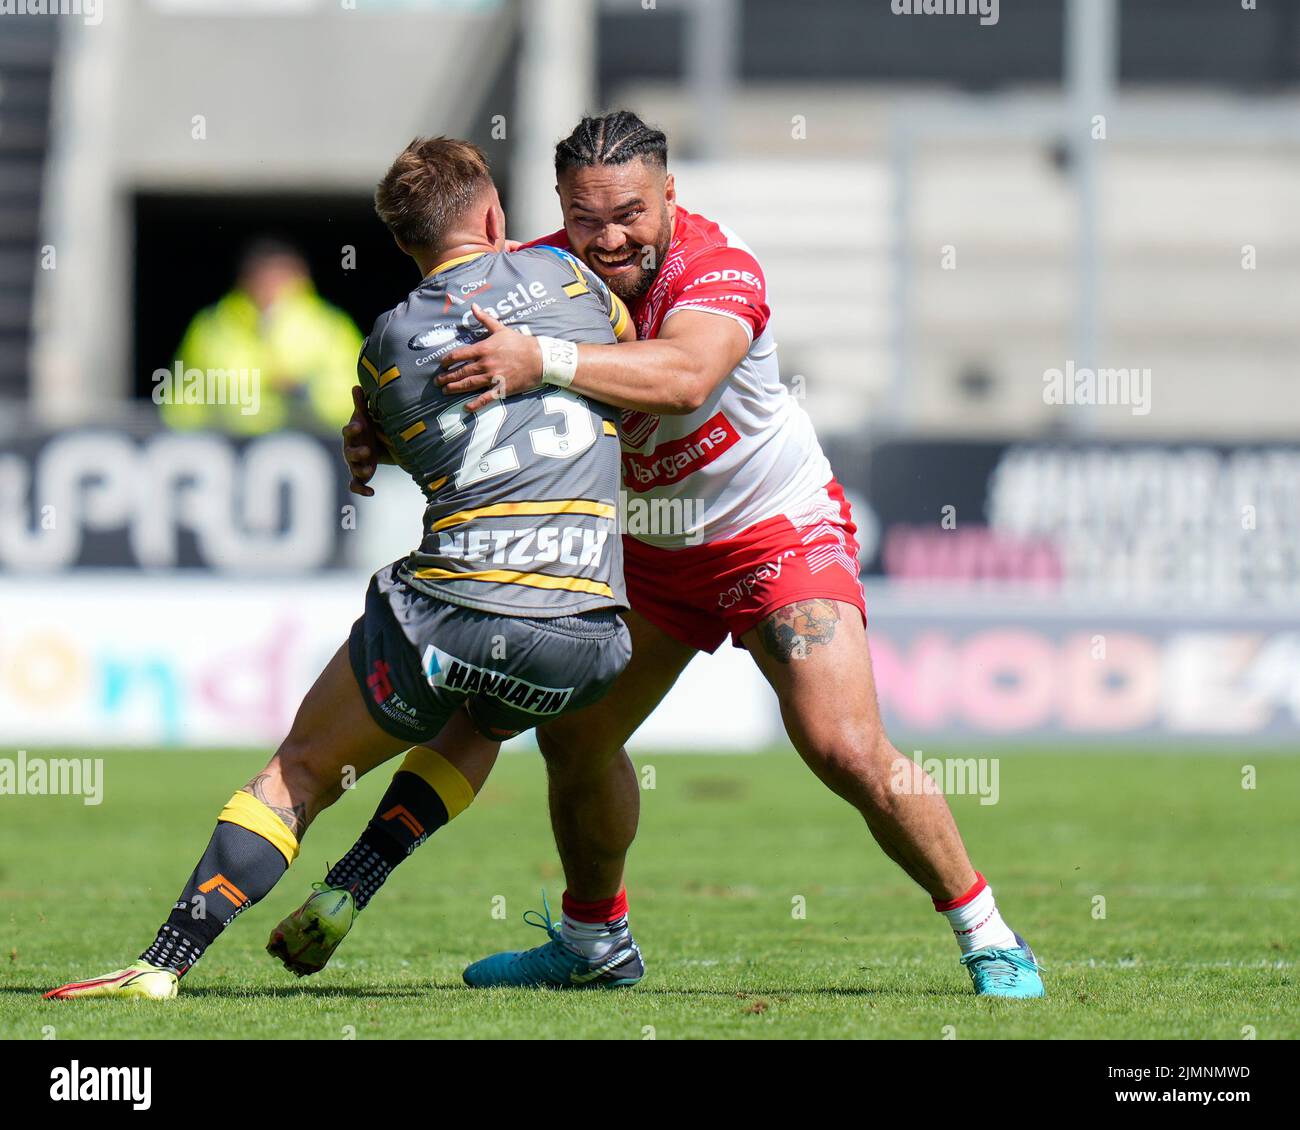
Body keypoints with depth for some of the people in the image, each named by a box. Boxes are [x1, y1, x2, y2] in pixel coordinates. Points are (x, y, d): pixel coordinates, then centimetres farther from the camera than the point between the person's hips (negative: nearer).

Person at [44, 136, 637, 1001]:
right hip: (585, 640, 1)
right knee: (476, 729, 35)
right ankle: (344, 895, 16)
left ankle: (166, 961, 3)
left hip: (449, 613, -1)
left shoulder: (387, 346, 11)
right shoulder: (560, 274, 11)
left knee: (300, 773, 15)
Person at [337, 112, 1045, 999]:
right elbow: (449, 370, -8)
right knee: (572, 739, 8)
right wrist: (376, 428, -30)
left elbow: (683, 376, -49)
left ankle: (987, 936, -1)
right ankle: (594, 938, 34)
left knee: (846, 749, -18)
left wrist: (543, 362, -59)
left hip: (779, 534, -6)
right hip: (649, 549, 6)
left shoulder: (719, 271, -29)